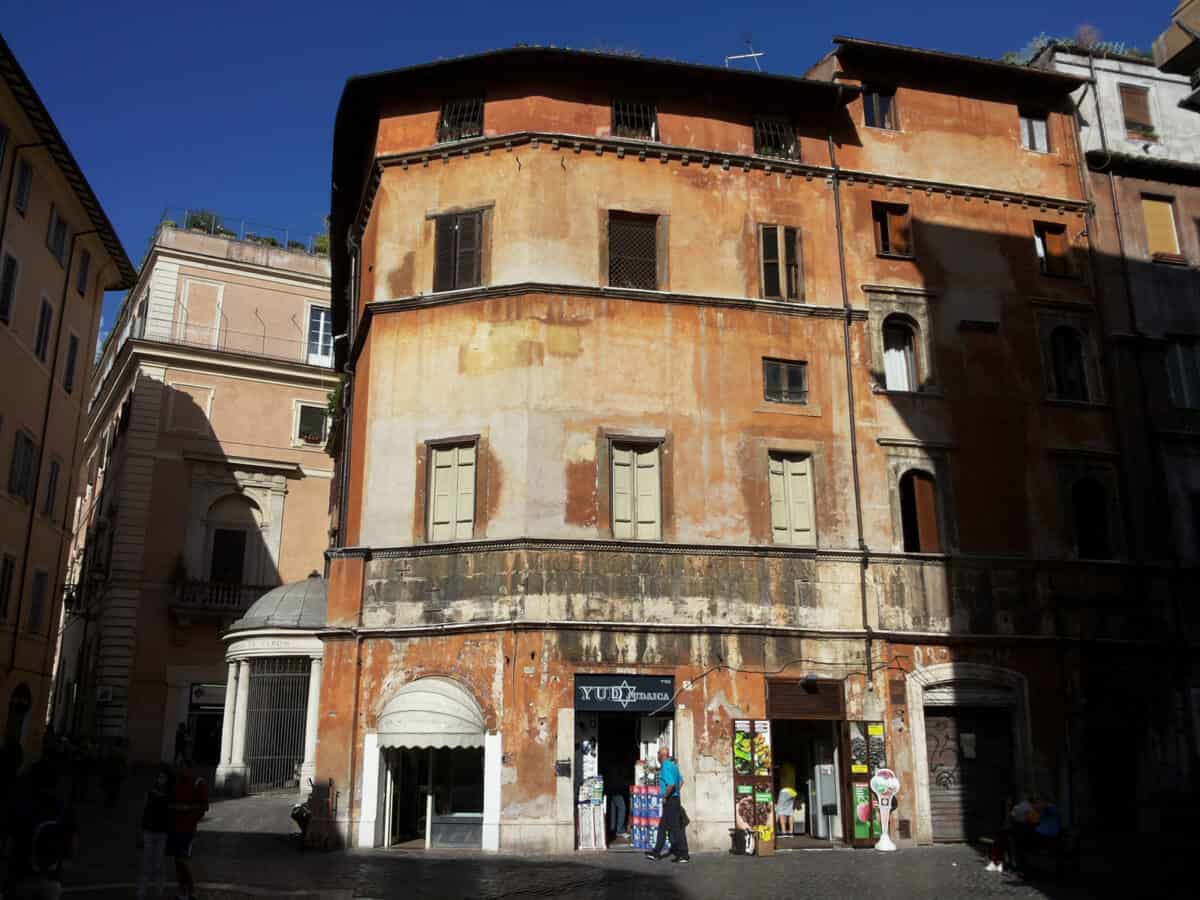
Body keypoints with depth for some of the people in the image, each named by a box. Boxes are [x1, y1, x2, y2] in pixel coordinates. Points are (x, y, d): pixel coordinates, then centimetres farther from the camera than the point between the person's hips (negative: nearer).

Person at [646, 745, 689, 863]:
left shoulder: (666, 767, -17)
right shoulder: (672, 765, 13)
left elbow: (671, 784, -27)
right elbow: (681, 781, 22)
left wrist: (665, 797, -16)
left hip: (670, 800, -10)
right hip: (674, 799, 10)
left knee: (675, 828, -4)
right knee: (662, 827, 16)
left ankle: (683, 855, 0)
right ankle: (656, 853, 23)